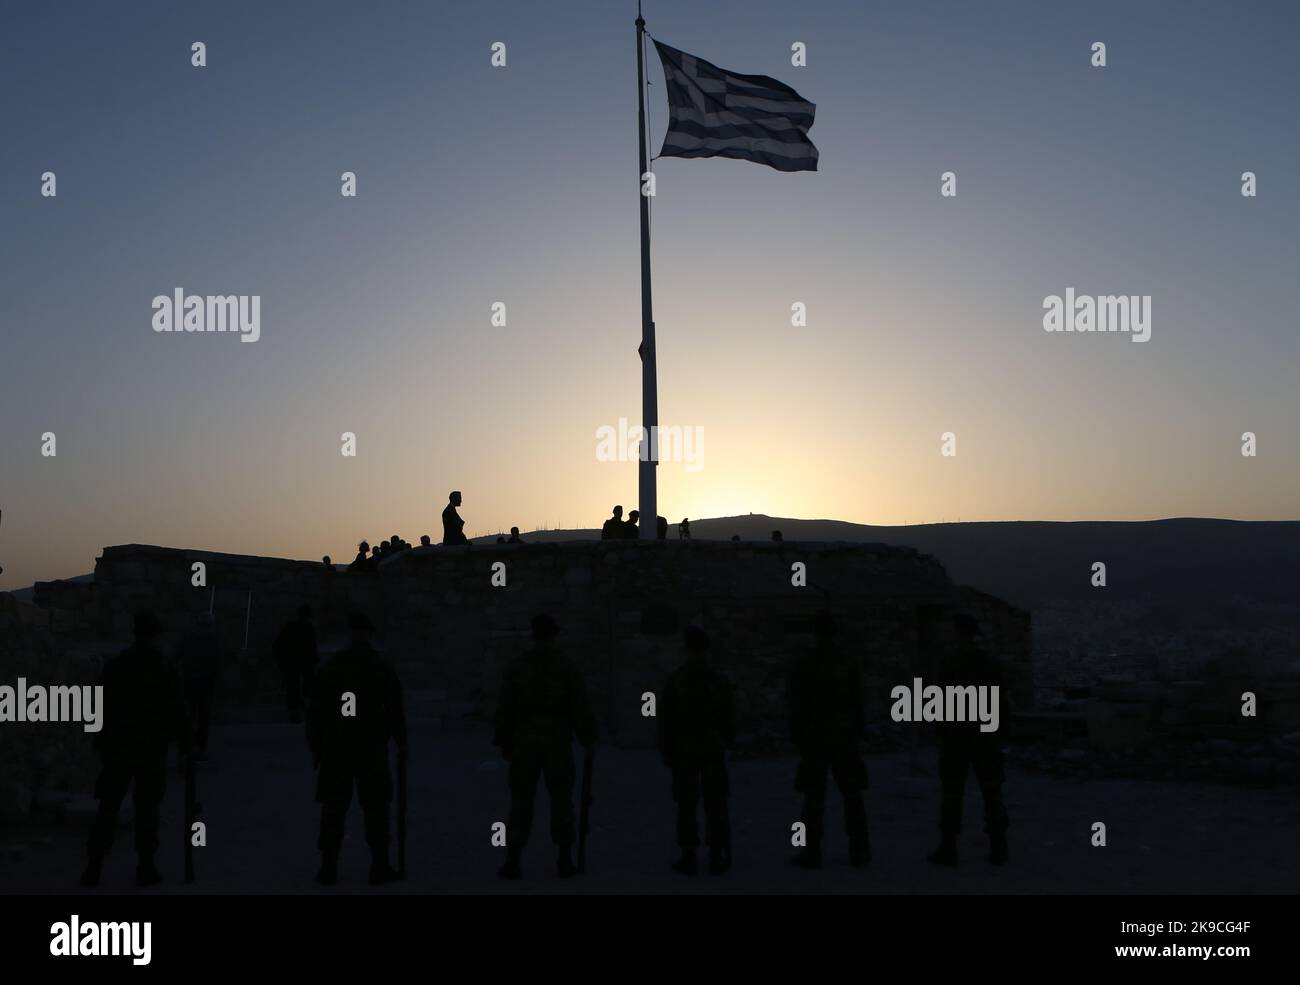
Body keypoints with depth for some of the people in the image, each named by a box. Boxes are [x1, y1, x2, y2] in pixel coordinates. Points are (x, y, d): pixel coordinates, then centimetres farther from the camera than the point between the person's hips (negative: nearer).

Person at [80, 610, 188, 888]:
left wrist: (102, 739, 12)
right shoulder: (163, 667, -8)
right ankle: (145, 867, 5)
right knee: (146, 807, 3)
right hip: (151, 746, -3)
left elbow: (102, 707, 4)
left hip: (117, 744, 3)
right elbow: (175, 709, -8)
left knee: (108, 805, 9)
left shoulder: (114, 664, 2)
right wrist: (183, 739, 1)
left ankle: (94, 865, 8)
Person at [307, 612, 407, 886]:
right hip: (372, 750, -1)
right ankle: (379, 867, 9)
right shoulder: (383, 669, -3)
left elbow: (315, 711, 1)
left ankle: (328, 868, 11)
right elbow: (394, 711, -1)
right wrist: (401, 742, 11)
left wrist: (315, 747, 8)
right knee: (375, 808, 6)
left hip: (334, 750, 1)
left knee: (333, 809, 9)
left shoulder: (329, 668, 1)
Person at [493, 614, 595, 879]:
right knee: (561, 802, 8)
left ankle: (513, 862, 4)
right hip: (558, 745, 0)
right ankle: (564, 861, 10)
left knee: (521, 802, 5)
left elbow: (505, 708, -2)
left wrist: (504, 743, 6)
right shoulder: (567, 667, -3)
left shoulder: (517, 666, -2)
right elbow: (581, 708, -3)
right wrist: (588, 738, 9)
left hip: (525, 744, 1)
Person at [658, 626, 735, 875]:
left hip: (683, 751, -1)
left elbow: (665, 720, -7)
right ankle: (717, 858, 9)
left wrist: (665, 751, 1)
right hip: (713, 750, 1)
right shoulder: (719, 681, -4)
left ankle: (688, 858, 6)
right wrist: (726, 743, 19)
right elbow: (729, 717, 3)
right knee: (716, 806, 7)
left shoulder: (674, 680, -8)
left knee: (686, 806, 5)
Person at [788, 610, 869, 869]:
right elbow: (857, 703, 2)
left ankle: (812, 852, 3)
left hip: (814, 738, -2)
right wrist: (858, 731, 10)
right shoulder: (849, 664, 1)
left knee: (813, 798, 2)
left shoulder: (803, 665, -7)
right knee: (852, 796, 9)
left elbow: (797, 707, -8)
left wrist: (797, 738, -1)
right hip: (845, 738, 2)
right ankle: (859, 850, 10)